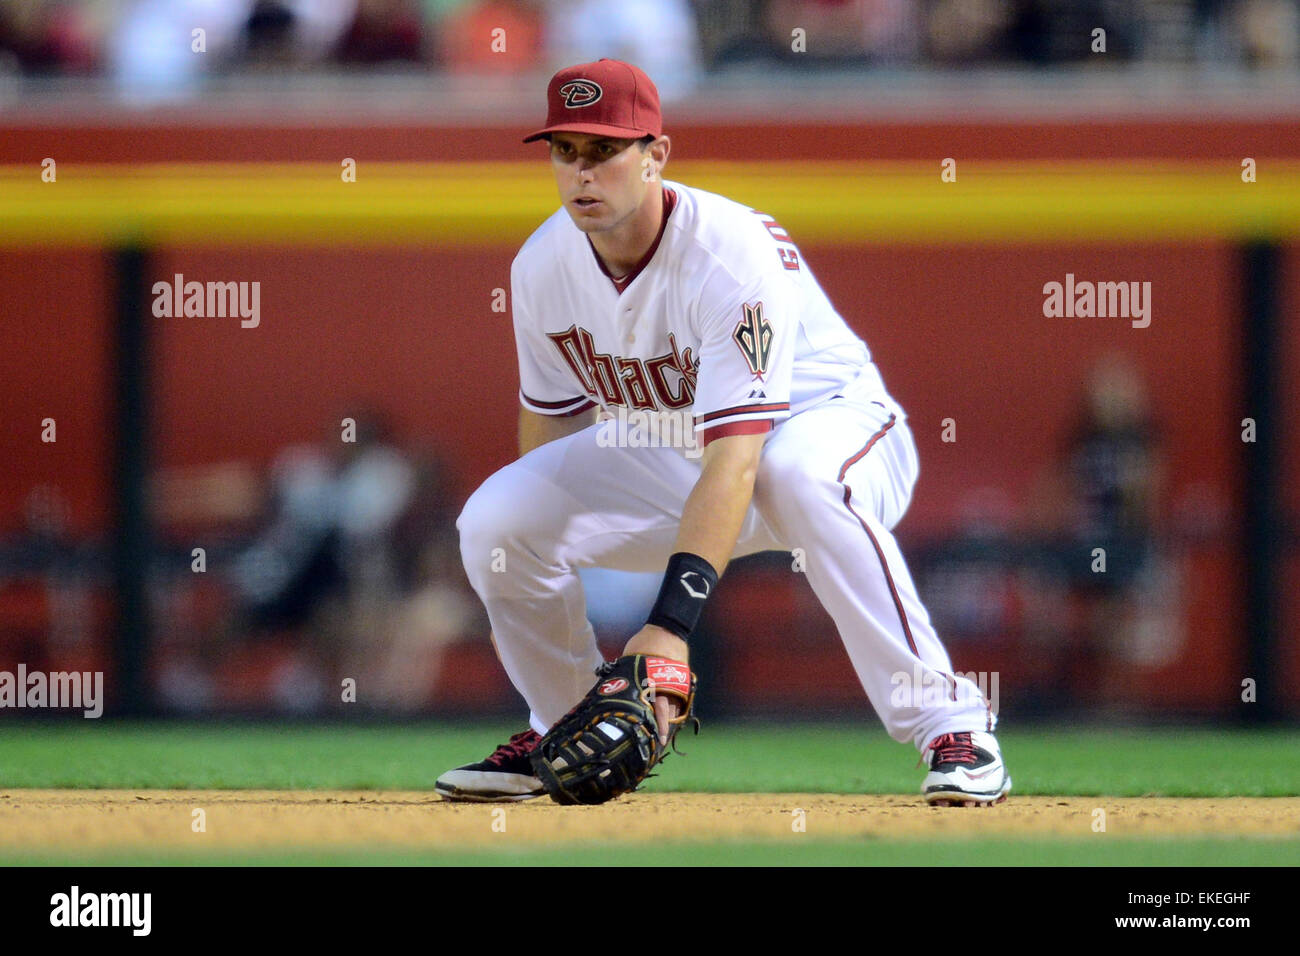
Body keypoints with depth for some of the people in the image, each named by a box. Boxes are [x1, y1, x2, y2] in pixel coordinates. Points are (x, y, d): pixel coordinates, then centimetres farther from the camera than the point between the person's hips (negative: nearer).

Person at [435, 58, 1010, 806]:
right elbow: (552, 416, 6)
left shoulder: (729, 254, -33)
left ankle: (950, 726, -35)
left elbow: (734, 463, -41)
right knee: (494, 518, -15)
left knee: (799, 472, -42)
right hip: (665, 451, 6)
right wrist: (519, 600, 9)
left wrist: (671, 624, -50)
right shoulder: (544, 266, -12)